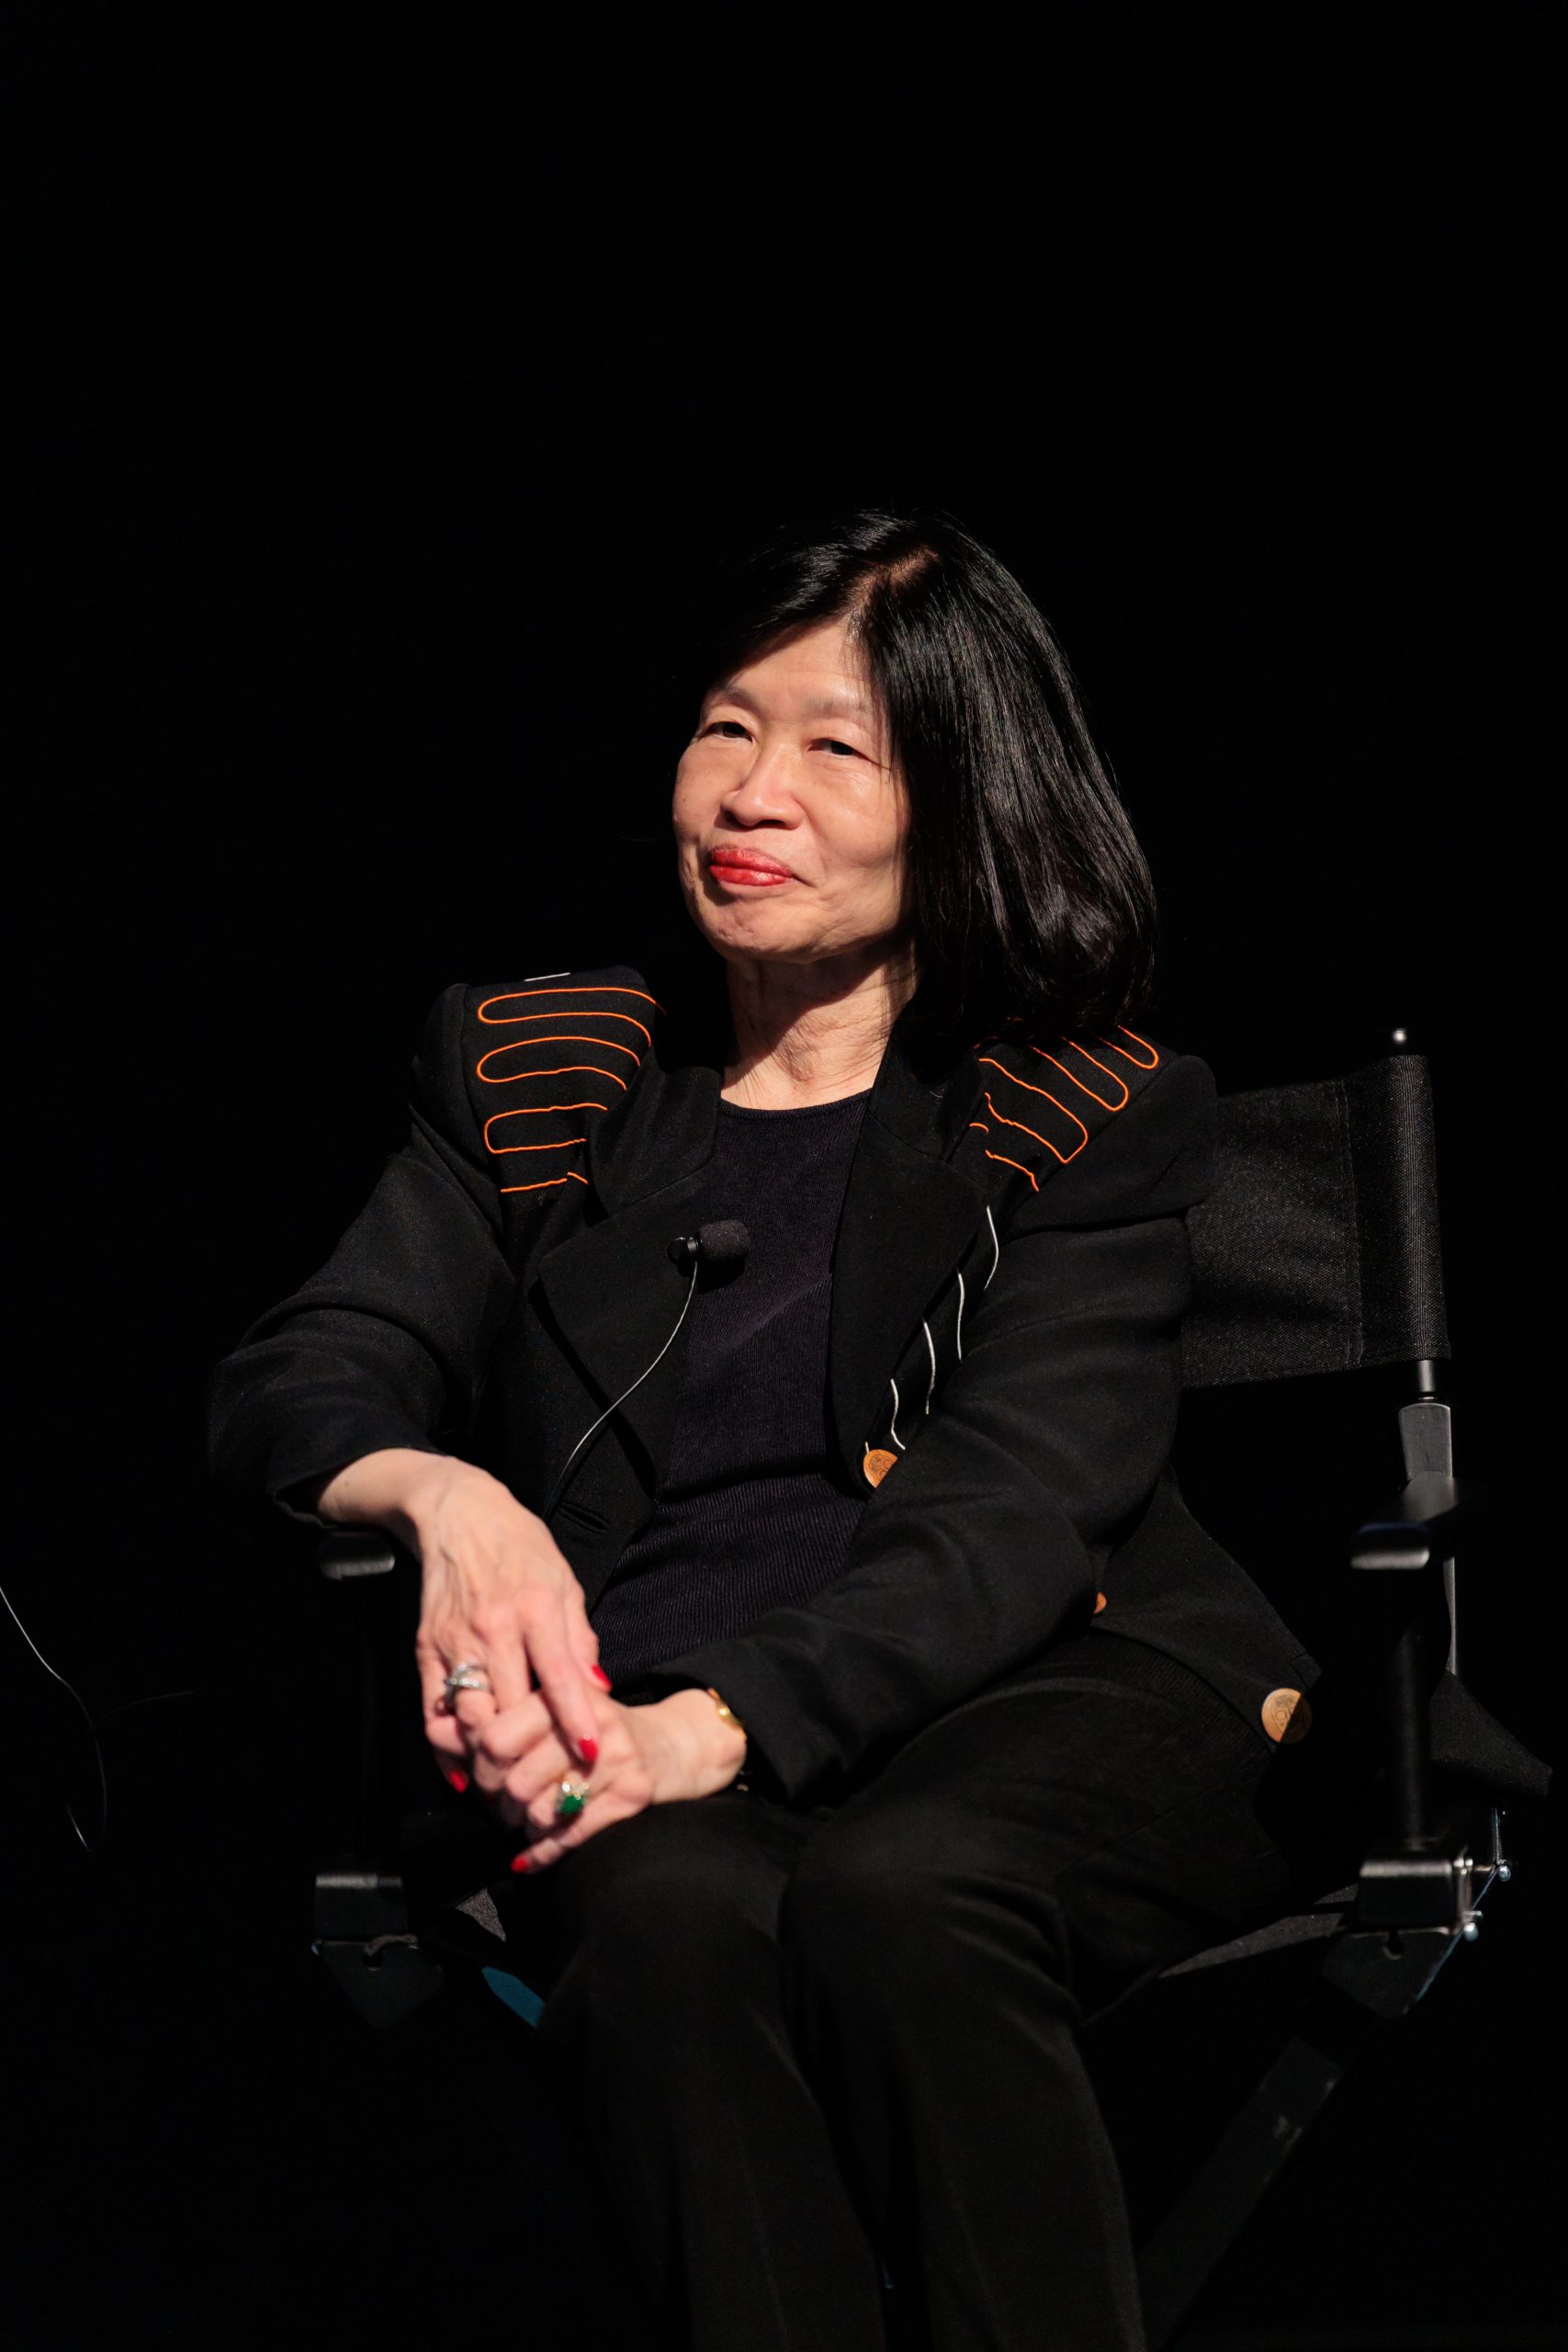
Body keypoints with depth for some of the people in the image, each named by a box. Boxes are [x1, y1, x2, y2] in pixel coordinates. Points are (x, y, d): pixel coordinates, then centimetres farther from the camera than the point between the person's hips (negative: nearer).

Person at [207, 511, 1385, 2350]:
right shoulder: (535, 1075, 19)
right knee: (674, 1917, -33)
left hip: (1041, 1699, -1)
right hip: (632, 1740, 2)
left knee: (895, 1898, -35)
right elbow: (293, 1384, 9)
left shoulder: (1095, 1126, 9)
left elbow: (1000, 1527, -5)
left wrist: (720, 1721, -23)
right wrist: (443, 1495, -17)